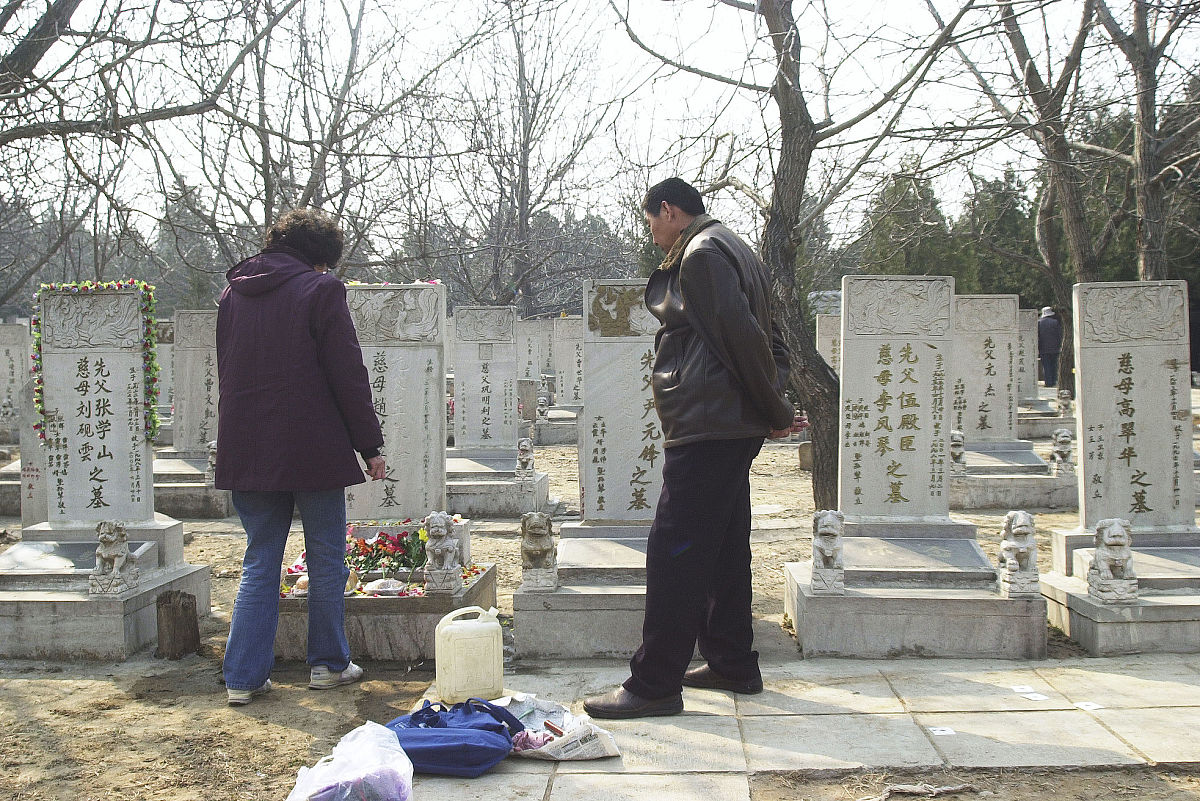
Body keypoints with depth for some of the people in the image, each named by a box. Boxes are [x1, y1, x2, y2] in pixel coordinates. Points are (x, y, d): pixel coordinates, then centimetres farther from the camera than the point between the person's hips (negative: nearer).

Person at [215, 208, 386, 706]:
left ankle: (243, 676, 8)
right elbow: (348, 375, -10)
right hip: (314, 450, -5)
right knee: (326, 561, 10)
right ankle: (328, 664, 20)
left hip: (247, 452, 5)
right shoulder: (320, 290, -8)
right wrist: (370, 446, -4)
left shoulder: (233, 292, 11)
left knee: (259, 562, 11)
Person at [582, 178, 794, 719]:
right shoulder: (734, 252, 21)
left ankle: (655, 683, -4)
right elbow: (771, 341, 21)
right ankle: (733, 665, 25)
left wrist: (775, 411, -11)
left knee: (674, 553, -8)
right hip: (732, 430, 11)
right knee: (723, 548, 16)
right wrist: (773, 407, 10)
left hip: (706, 427, -11)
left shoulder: (701, 254, -11)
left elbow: (743, 336, -20)